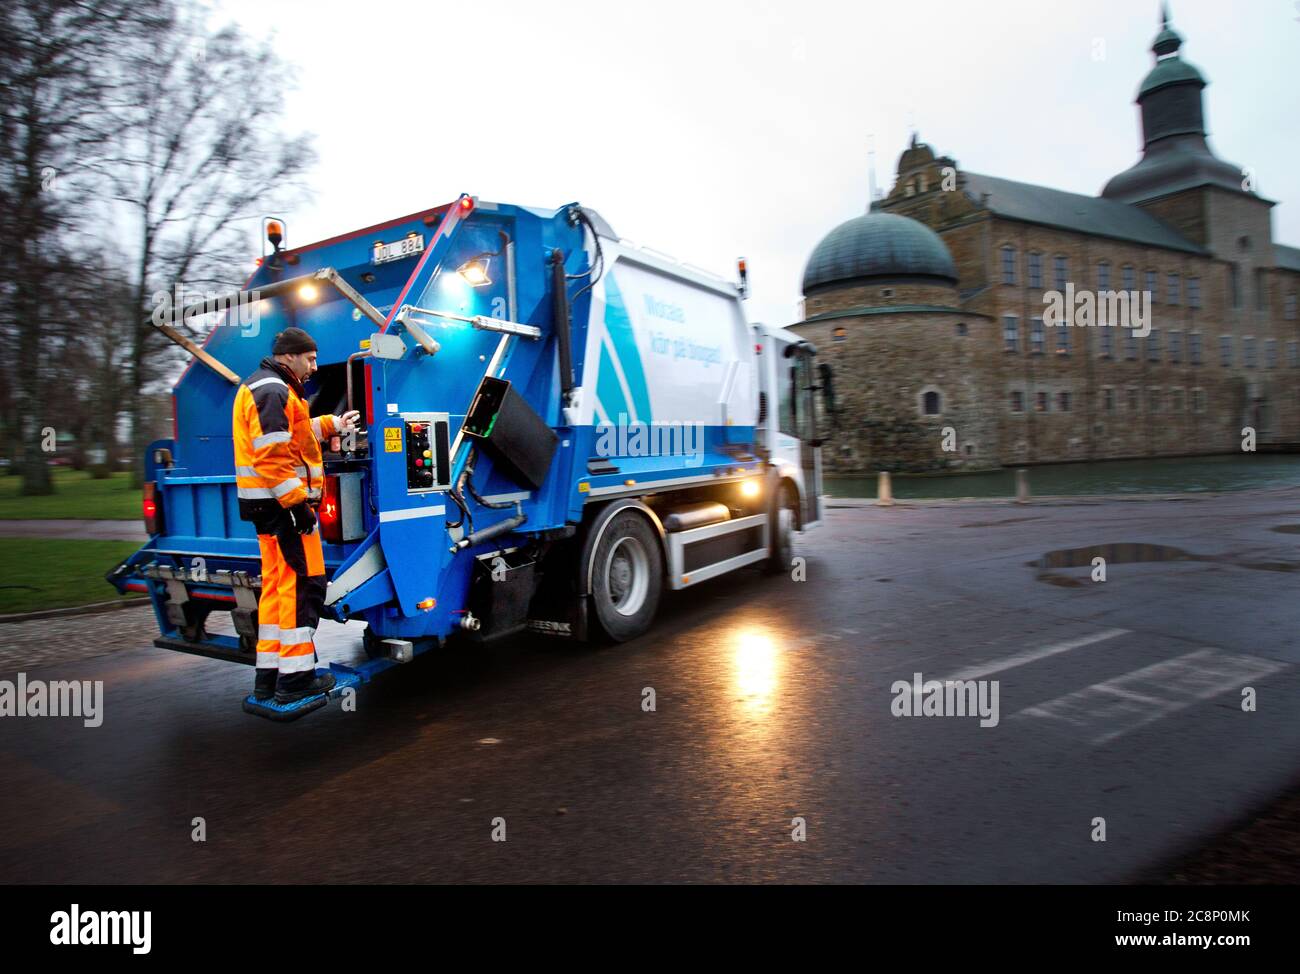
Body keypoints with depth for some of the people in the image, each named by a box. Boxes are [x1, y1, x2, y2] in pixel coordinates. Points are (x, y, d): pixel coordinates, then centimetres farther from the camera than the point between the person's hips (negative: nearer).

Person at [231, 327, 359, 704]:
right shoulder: (272, 391, -14)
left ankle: (269, 674, 22)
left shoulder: (262, 388, 20)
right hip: (284, 503, -11)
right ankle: (295, 678, -1)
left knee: (277, 585, 14)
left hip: (268, 504, 11)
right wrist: (297, 502, -24)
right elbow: (272, 456, -22)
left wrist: (332, 424, 29)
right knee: (302, 584, -6)